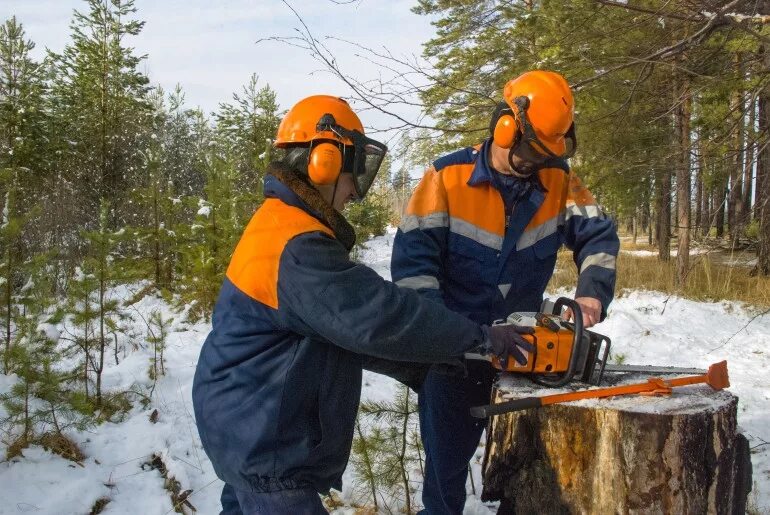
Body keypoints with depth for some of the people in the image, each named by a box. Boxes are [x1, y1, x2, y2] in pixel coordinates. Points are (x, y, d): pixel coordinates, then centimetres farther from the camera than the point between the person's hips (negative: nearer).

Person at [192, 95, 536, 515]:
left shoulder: (282, 222, 8)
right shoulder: (297, 247, -27)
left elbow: (345, 320, 12)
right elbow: (379, 315, -30)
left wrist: (421, 365, 10)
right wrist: (479, 337, -21)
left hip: (249, 422, 11)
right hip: (259, 435, -11)